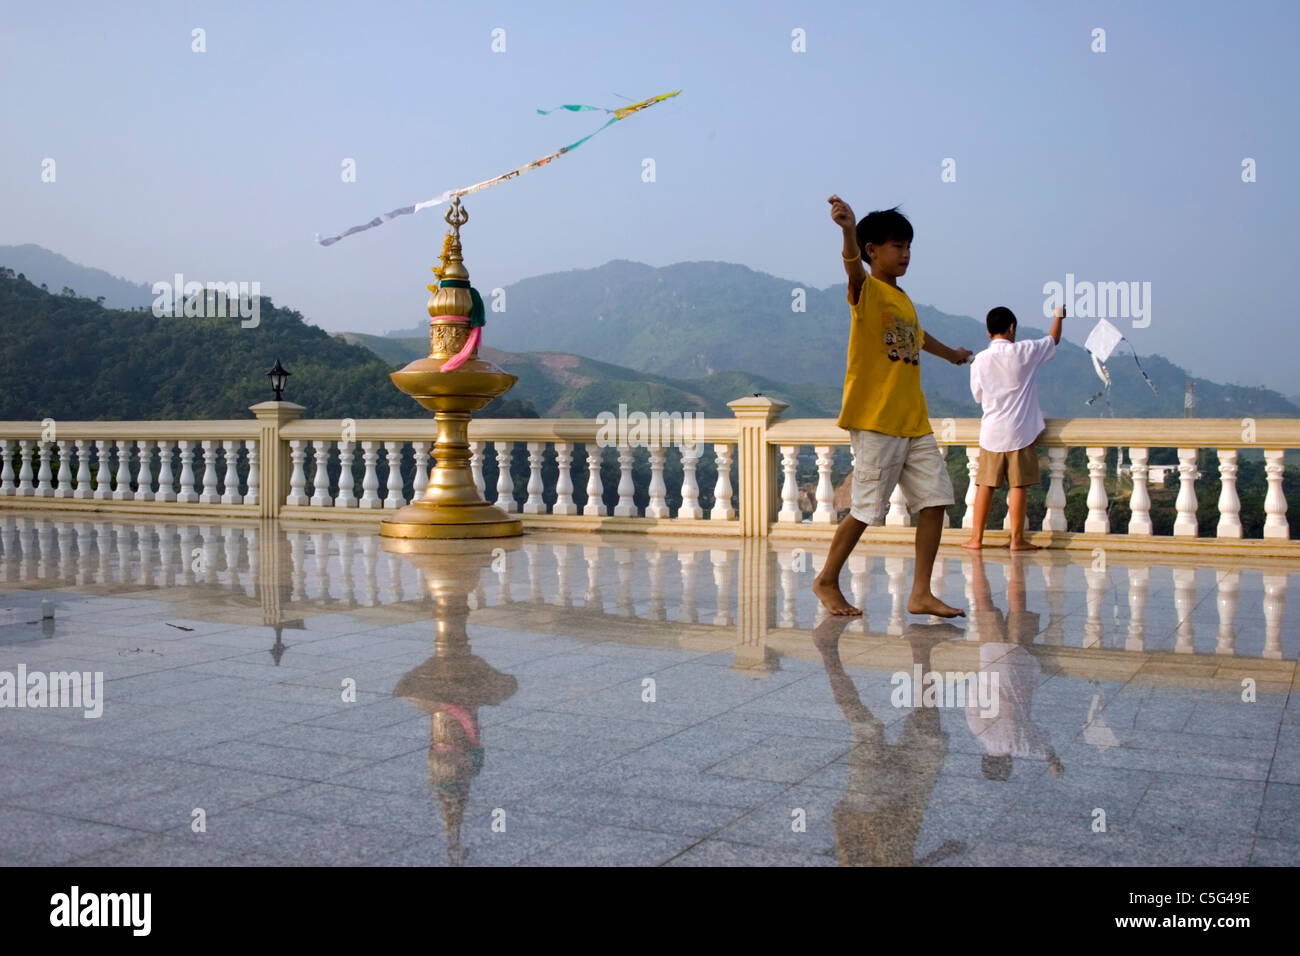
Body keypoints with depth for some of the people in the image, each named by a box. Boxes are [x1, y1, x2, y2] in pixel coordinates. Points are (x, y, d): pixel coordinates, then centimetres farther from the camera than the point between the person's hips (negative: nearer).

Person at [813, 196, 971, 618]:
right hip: (875, 419, -8)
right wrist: (848, 230, -54)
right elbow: (853, 266, -32)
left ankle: (921, 594, 9)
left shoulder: (904, 299, 17)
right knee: (867, 508, -3)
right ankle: (826, 580, 17)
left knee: (935, 500, 3)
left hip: (914, 422, 8)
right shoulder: (867, 290, -7)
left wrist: (951, 353, 58)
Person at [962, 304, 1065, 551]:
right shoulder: (1024, 351, -6)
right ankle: (1017, 539, 4)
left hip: (991, 432, 2)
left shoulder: (980, 361, -1)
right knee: (1018, 486, 1)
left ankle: (976, 538, 8)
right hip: (1020, 431, -2)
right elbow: (1053, 340, 13)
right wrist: (1058, 316, 30)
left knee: (985, 485, 6)